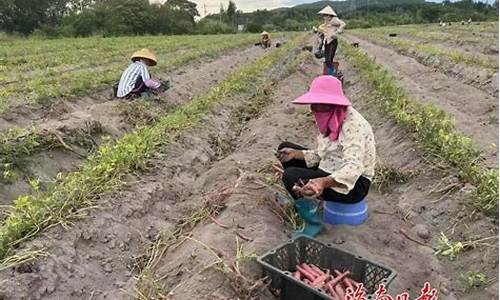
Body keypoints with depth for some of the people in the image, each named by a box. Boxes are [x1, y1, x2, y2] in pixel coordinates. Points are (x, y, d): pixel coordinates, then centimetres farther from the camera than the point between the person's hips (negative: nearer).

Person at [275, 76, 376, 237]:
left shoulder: (353, 125, -25)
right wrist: (295, 153, -7)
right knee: (285, 148, 9)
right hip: (331, 171, 9)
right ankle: (300, 199, 23)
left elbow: (353, 168, -38)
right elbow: (321, 155, 8)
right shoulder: (331, 119, 2)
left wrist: (323, 182, -54)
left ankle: (314, 223, -4)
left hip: (354, 185, -9)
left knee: (291, 176, -25)